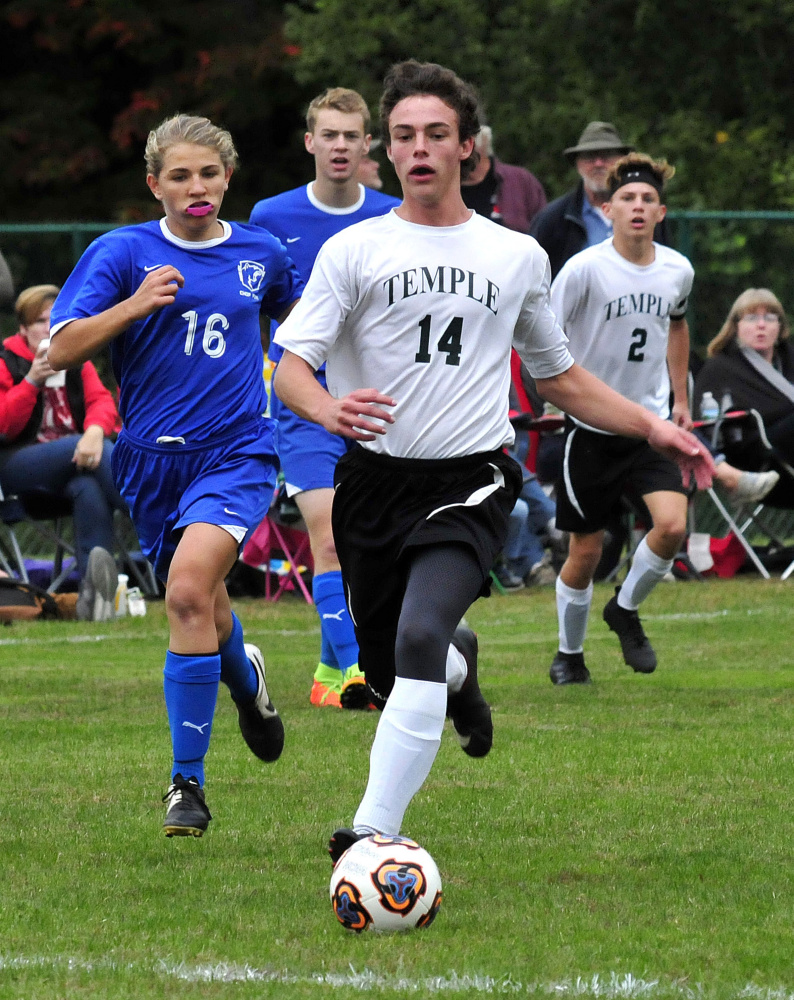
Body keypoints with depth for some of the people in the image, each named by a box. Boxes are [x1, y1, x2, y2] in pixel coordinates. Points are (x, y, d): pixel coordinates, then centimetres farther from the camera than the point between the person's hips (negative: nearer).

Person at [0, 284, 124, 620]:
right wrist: (32, 381, -18)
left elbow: (102, 401, -2)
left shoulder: (76, 361, 15)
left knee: (89, 489, -36)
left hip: (73, 462, 3)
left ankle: (92, 592, -46)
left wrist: (96, 431, -25)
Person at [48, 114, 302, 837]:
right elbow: (62, 351, -8)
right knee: (203, 613, 15)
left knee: (190, 587, -25)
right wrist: (133, 306, -20)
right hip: (153, 458, 2)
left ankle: (188, 784, -20)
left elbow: (297, 314, 29)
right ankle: (246, 675, 55)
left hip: (236, 453, -2)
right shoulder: (122, 253, -1)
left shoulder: (260, 253, 7)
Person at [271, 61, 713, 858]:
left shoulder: (517, 256, 11)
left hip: (468, 484, -1)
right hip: (374, 481, 1)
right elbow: (291, 367, -6)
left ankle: (375, 833, -29)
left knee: (419, 639, -26)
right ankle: (459, 665, 47)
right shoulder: (354, 250, 3)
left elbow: (560, 378, 24)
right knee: (386, 678, 9)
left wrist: (650, 426, 12)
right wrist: (330, 409, -29)